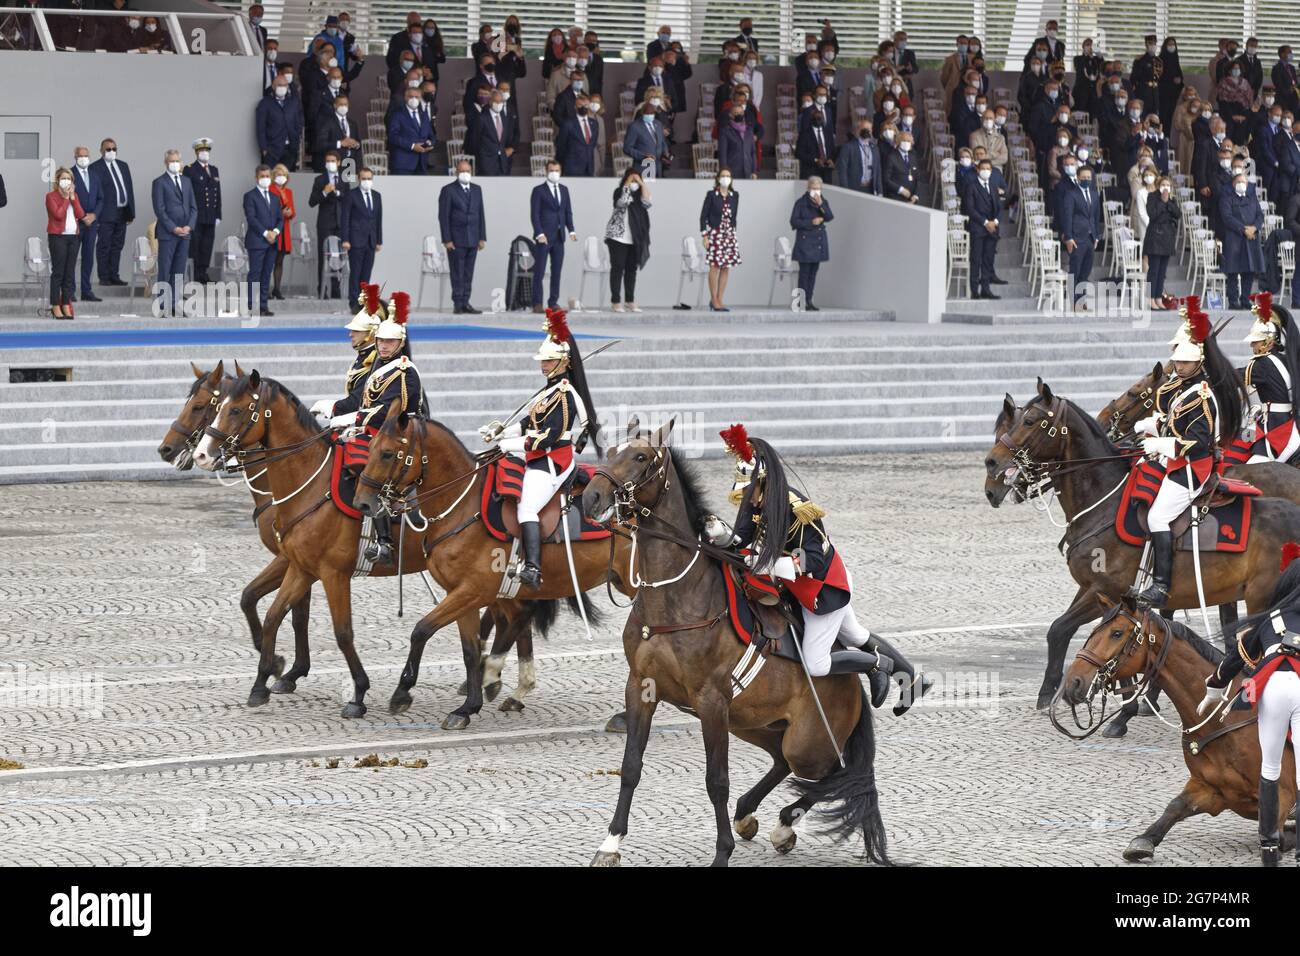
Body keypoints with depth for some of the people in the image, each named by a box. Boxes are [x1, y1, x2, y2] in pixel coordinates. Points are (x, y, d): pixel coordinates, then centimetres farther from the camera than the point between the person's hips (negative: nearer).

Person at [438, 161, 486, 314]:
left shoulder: (476, 190, 13)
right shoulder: (448, 190, -2)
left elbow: (481, 214, 14)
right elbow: (443, 216, -5)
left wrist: (482, 237, 7)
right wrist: (447, 240, -12)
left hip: (473, 239, 4)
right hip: (456, 239, -4)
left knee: (468, 273, 2)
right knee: (457, 273, -5)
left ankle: (465, 303, 4)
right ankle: (458, 303, -2)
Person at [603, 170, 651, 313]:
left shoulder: (639, 193, 10)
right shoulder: (619, 191, -2)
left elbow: (646, 203, -10)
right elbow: (621, 202, -22)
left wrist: (642, 183, -10)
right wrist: (627, 185, -15)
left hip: (634, 238, 5)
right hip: (618, 237, -5)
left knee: (631, 269, 7)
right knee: (618, 268, -4)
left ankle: (630, 301, 13)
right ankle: (616, 302, -3)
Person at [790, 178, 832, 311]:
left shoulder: (824, 202, 9)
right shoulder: (801, 202, -4)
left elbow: (830, 217, -5)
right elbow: (794, 221, -7)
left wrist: (821, 205, -18)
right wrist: (811, 222, -13)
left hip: (818, 242, 5)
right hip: (805, 241, -5)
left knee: (813, 272, 7)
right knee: (804, 272, -8)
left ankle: (809, 301, 11)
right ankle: (802, 302, -8)